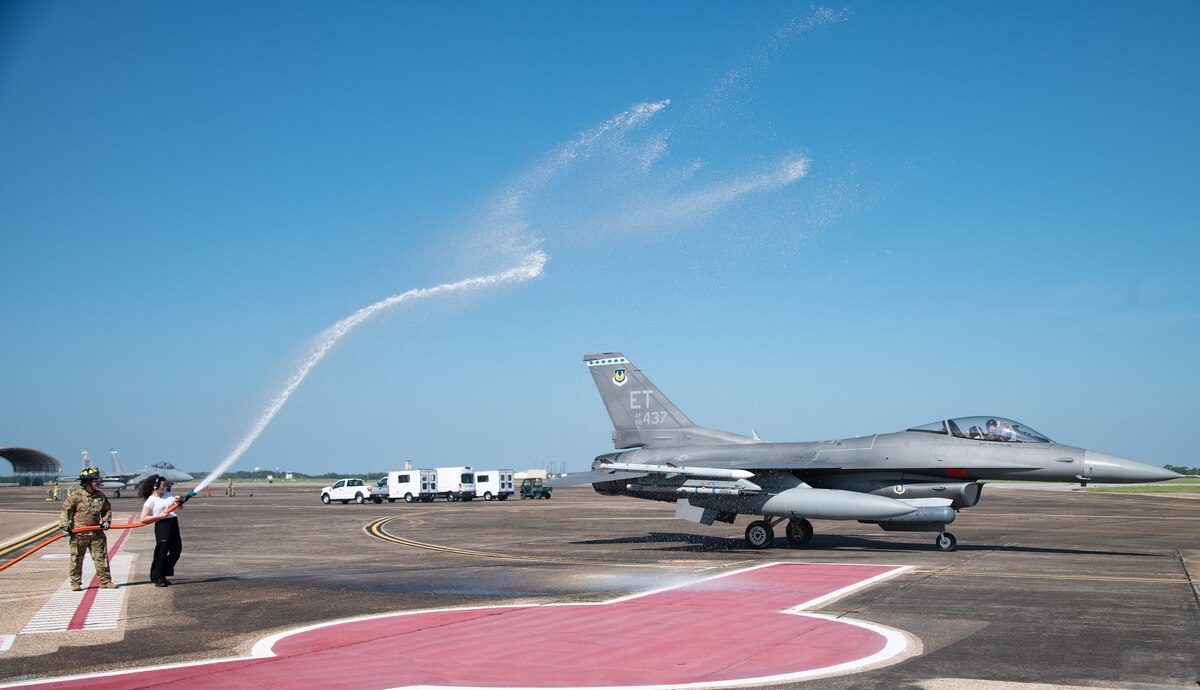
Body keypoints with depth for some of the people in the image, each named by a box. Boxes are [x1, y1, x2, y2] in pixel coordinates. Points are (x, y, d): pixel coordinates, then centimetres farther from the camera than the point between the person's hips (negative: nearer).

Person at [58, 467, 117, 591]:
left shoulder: (101, 496, 6)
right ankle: (76, 583, 15)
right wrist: (65, 527, -12)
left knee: (101, 557, 4)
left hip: (96, 533, 4)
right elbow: (66, 510, -7)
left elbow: (107, 509, 20)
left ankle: (105, 581, 9)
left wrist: (106, 521, 5)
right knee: (76, 559, 5)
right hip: (79, 533, -4)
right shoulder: (76, 495, -10)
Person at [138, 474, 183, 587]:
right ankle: (157, 578, 7)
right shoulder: (151, 500, -5)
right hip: (162, 526, -7)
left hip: (173, 524, 7)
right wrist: (159, 516, -15)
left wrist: (178, 501, -3)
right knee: (161, 552, -5)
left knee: (176, 550, 8)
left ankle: (162, 575, 21)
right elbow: (143, 519, -9)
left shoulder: (168, 495, 15)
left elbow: (179, 507, 19)